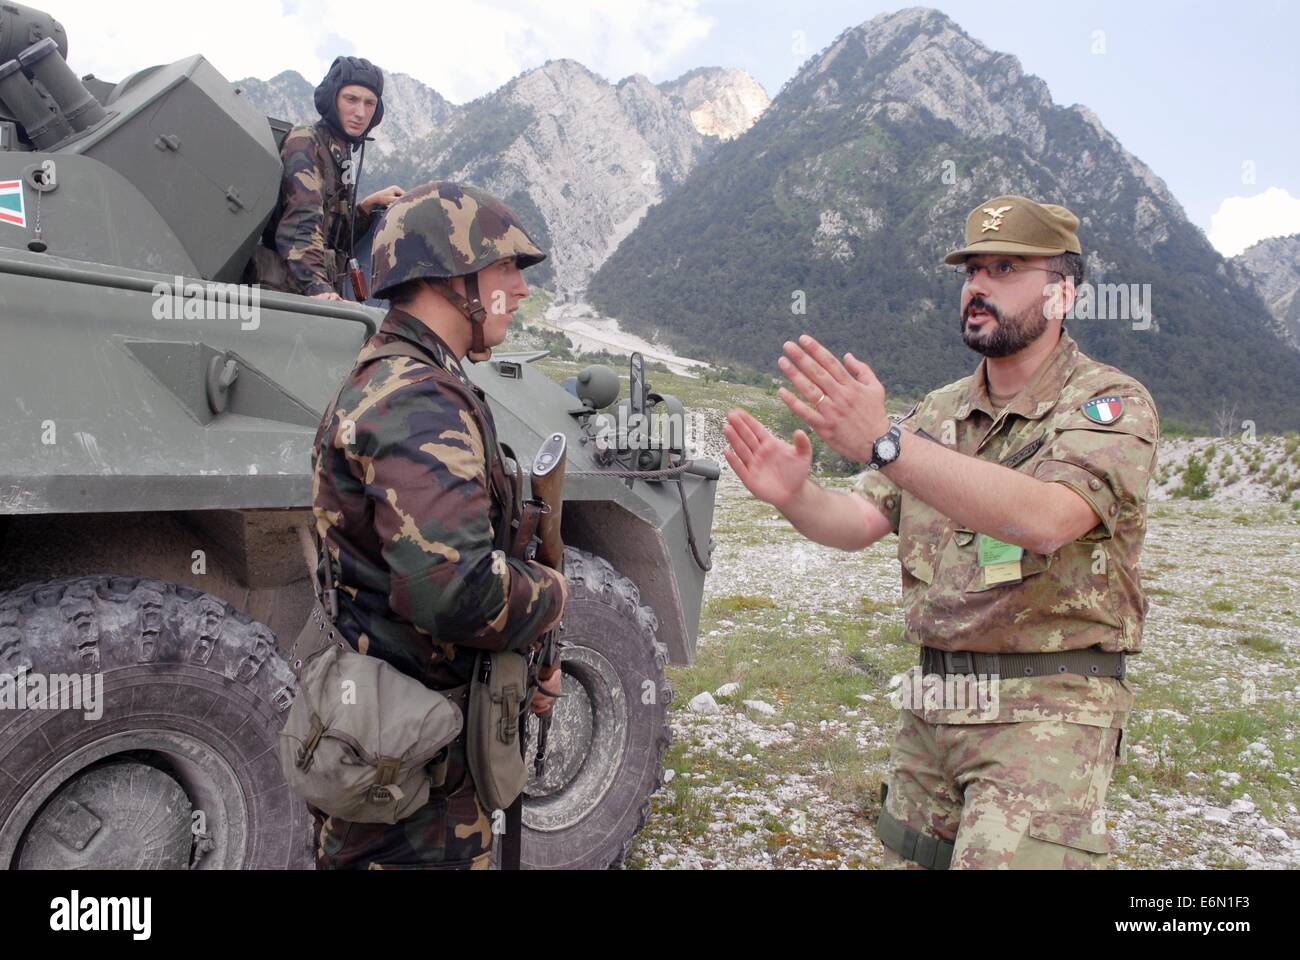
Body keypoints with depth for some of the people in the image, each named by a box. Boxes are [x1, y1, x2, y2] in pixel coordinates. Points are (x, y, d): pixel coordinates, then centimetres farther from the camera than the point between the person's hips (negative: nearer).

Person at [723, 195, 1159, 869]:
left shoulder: (1112, 404, -9)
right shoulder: (938, 412, 10)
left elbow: (1045, 519, -28)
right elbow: (859, 522, 7)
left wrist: (883, 442, -37)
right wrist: (794, 496, -16)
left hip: (1045, 711, -5)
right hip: (928, 706, 6)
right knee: (910, 859, 14)